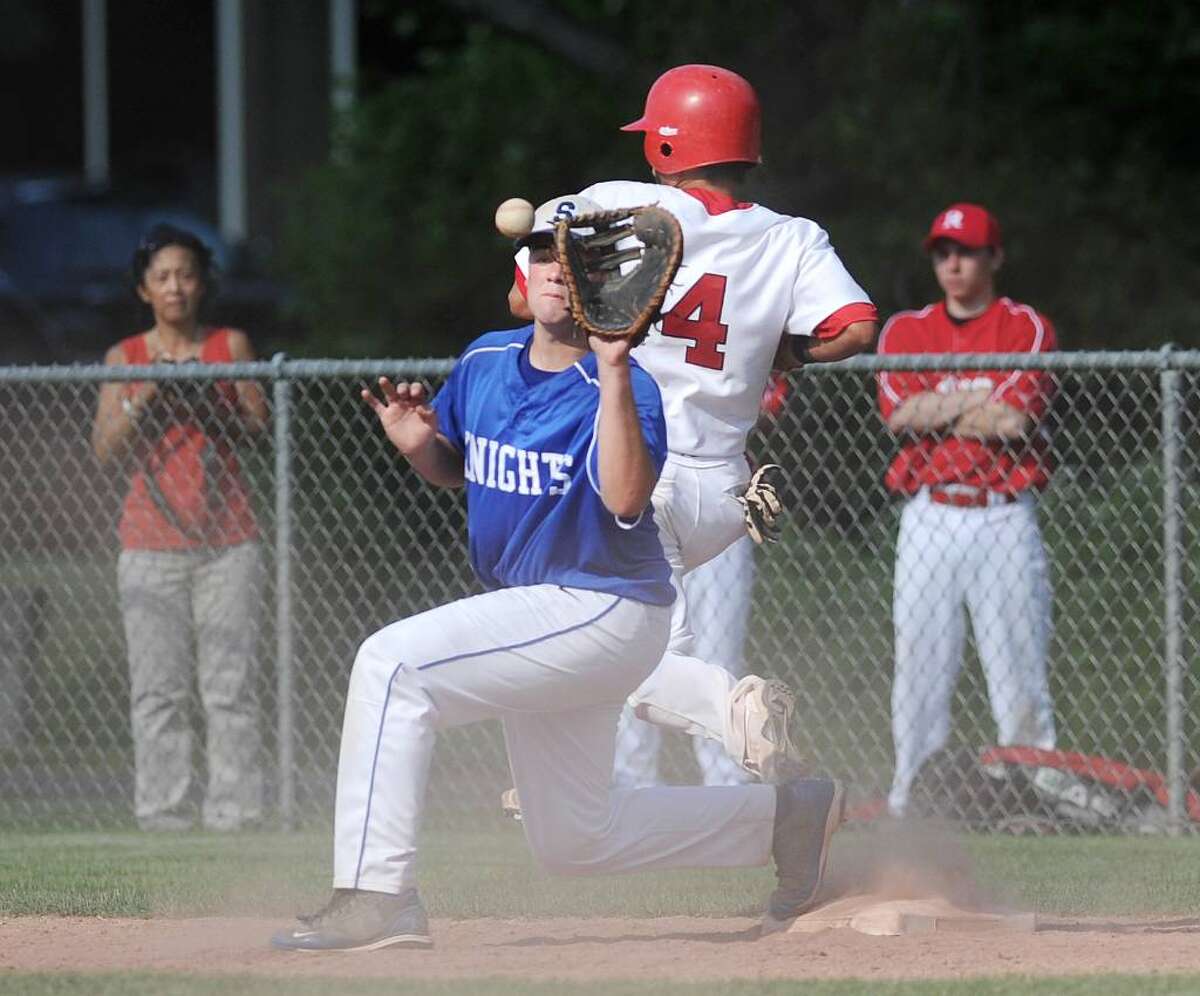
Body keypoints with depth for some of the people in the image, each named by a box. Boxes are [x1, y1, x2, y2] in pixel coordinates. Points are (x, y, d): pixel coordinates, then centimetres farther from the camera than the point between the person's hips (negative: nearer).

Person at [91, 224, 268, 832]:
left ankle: (233, 809, -3)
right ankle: (162, 812, -4)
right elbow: (105, 449, 1)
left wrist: (208, 392, -13)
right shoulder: (124, 358, 9)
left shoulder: (229, 347, 10)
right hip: (151, 545, 0)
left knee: (231, 685, -5)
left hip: (226, 541, 0)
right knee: (156, 689, -5)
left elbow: (258, 426, 2)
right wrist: (143, 396, -12)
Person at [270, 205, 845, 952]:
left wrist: (612, 372, -38)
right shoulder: (485, 363, 5)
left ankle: (377, 895, -26)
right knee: (571, 842, 18)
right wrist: (418, 445, -3)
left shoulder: (625, 386, -18)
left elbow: (625, 500, -34)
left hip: (603, 612, -9)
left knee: (393, 665, -25)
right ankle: (790, 817, 31)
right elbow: (453, 469, 20)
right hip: (535, 614, 9)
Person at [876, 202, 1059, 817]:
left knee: (1017, 658, -5)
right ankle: (911, 798, 1)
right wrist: (981, 405, -6)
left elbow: (1014, 421, -10)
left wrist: (933, 410, -3)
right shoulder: (905, 332, 12)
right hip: (929, 516, 2)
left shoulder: (1028, 329, 4)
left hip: (1004, 518, -2)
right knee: (918, 657, -2)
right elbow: (900, 416, -4)